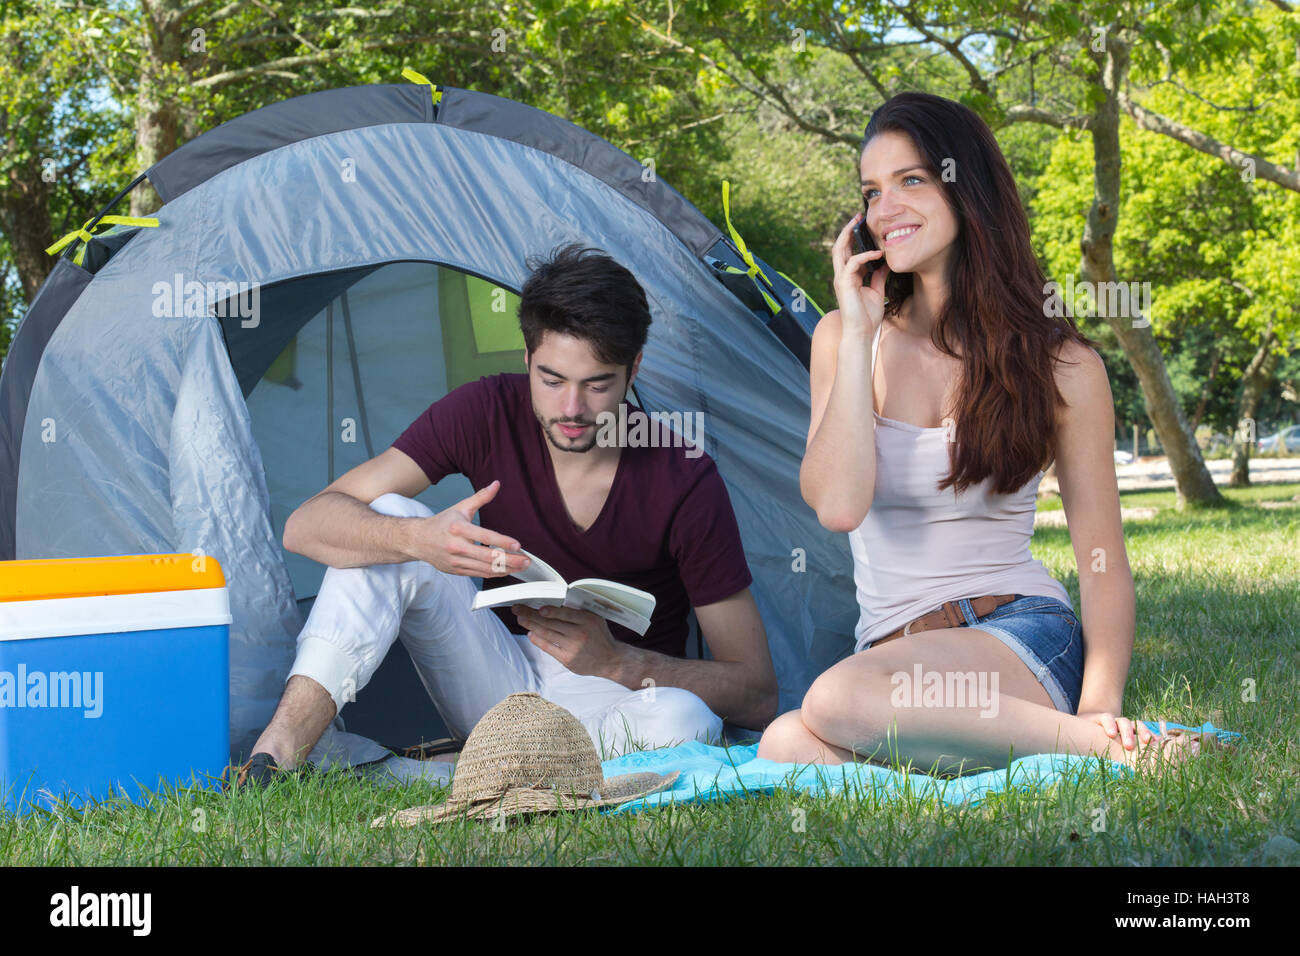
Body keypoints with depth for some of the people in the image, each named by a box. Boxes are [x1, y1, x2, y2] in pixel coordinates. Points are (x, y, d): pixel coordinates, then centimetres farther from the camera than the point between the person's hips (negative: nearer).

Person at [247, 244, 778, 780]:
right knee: (388, 521, -20)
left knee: (685, 722, -38)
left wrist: (612, 662, -32)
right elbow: (306, 526, -18)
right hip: (498, 688, 2)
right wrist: (419, 539, -40)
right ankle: (278, 752, -29)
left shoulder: (686, 482, -19)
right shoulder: (487, 415, -13)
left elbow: (759, 695, -17)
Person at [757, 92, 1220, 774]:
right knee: (786, 746, -32)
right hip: (891, 654, 3)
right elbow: (837, 505, -8)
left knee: (839, 699, -35)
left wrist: (1102, 706, -13)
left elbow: (1103, 562, 3)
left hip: (1023, 633, -3)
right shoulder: (843, 339, 9)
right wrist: (859, 334, -6)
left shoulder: (1061, 364, 3)